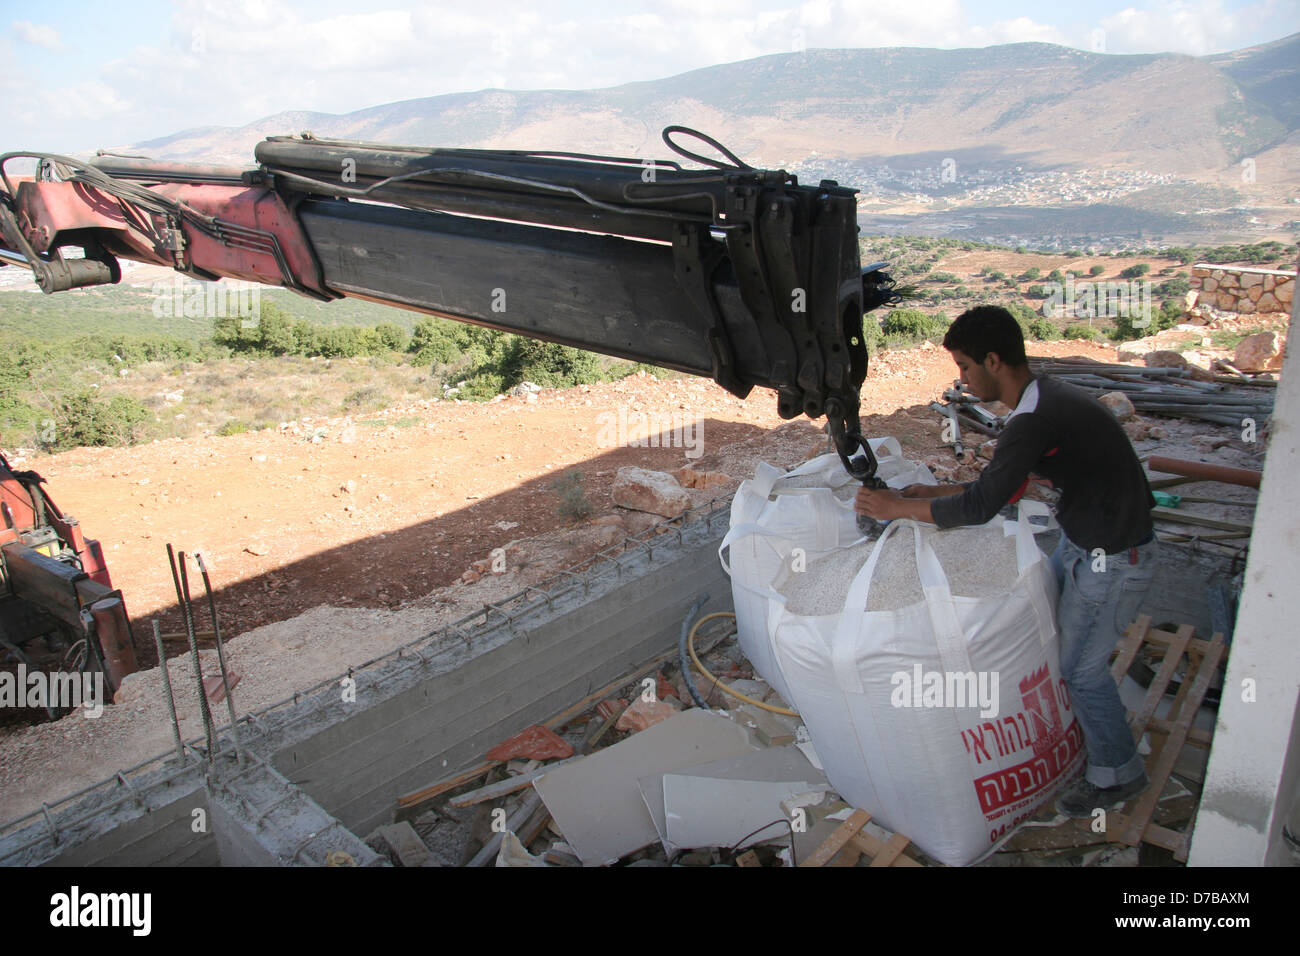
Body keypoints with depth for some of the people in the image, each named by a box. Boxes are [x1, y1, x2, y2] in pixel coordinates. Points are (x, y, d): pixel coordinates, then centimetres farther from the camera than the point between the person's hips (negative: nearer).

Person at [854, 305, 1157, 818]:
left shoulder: (1036, 420, -30)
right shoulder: (1044, 394, 2)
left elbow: (980, 506, -28)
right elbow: (1009, 480, 13)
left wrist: (896, 506, -18)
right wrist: (936, 493, 10)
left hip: (1113, 559, -9)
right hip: (1083, 541, 9)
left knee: (1080, 667, 6)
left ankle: (1117, 772, 29)